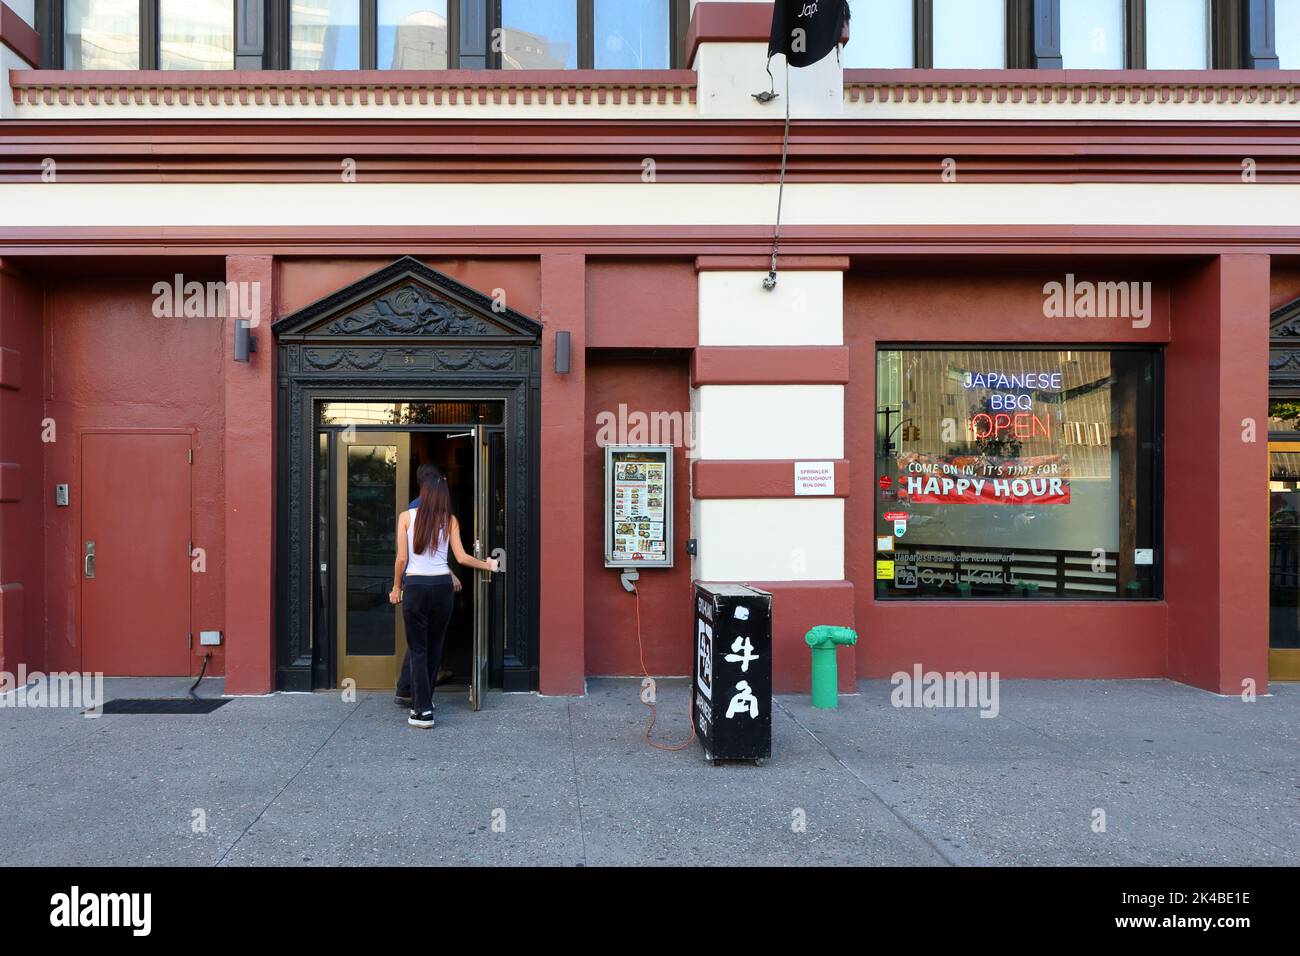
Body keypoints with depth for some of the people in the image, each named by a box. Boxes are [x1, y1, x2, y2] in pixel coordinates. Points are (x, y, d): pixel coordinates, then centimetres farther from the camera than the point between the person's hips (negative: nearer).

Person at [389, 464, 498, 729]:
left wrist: (396, 588, 9)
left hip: (415, 586, -2)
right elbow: (461, 558, 0)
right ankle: (424, 700, 29)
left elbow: (402, 557, -3)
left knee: (418, 649, 3)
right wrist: (487, 565, 16)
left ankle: (423, 711, -2)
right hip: (442, 585, 2)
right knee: (435, 646, 16)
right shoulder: (450, 520, 2)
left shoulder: (407, 516, -2)